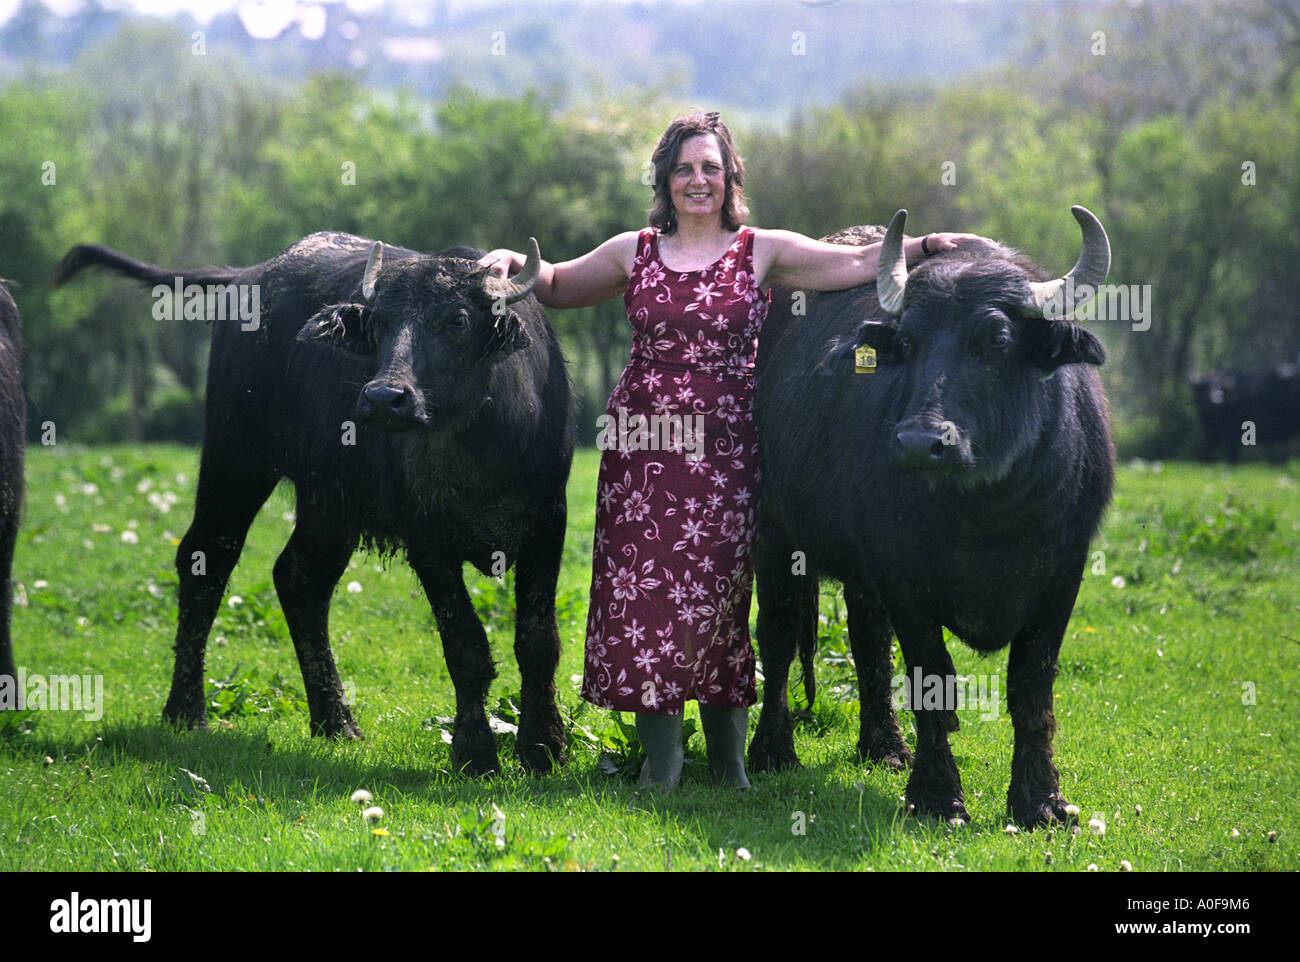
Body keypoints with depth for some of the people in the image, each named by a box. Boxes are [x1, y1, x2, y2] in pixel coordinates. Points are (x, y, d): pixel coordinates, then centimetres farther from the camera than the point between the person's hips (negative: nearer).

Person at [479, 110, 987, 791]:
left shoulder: (763, 252, 5)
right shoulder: (634, 252, 11)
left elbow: (861, 262, -2)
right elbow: (558, 287, 22)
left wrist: (927, 246, -15)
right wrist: (516, 264, 3)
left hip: (724, 449, -2)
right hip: (641, 446, 2)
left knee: (717, 593, -2)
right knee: (641, 588, -3)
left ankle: (727, 758, 12)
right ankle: (660, 756, 7)